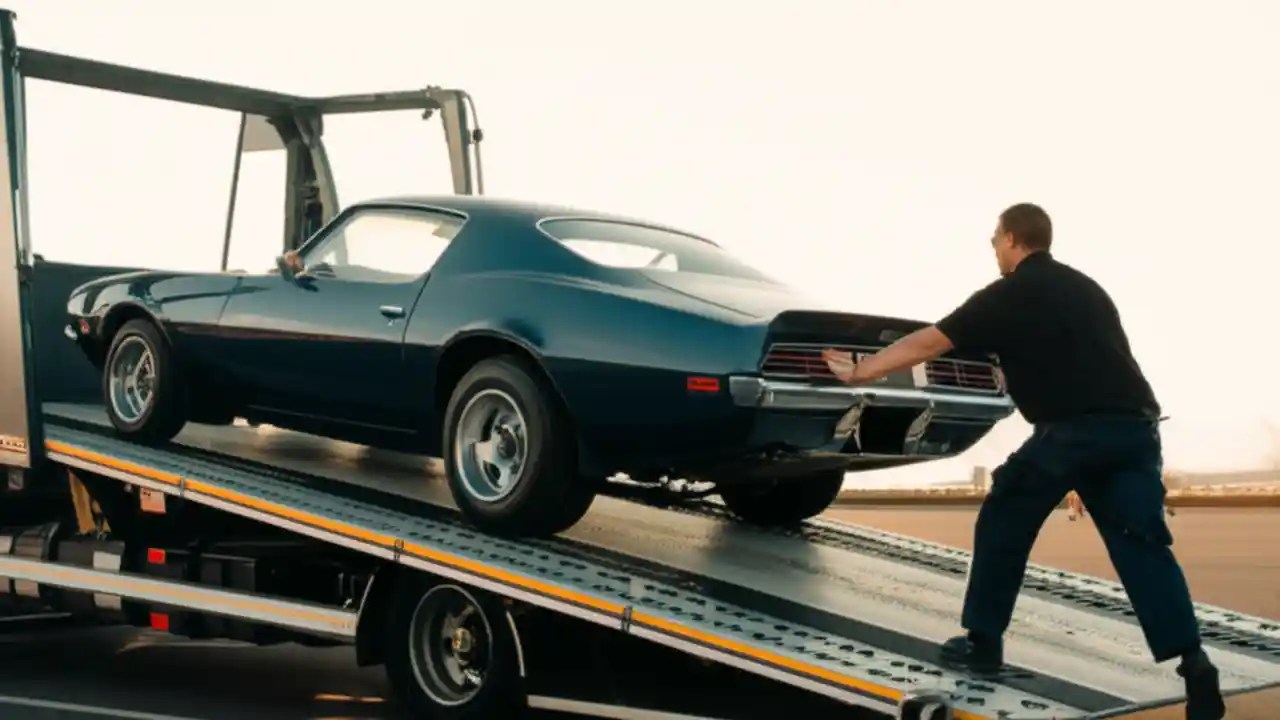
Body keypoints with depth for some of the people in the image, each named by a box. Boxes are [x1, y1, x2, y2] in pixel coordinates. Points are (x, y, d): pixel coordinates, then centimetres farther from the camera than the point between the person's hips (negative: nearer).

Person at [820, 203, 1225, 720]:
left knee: (1003, 525, 11)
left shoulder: (1009, 294, 7)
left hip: (1072, 429, -6)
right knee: (1141, 542, 1)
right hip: (1134, 425, 6)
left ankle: (982, 642, 14)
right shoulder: (1086, 289, 27)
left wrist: (861, 372, 15)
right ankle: (1193, 662, -11)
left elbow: (928, 342, 6)